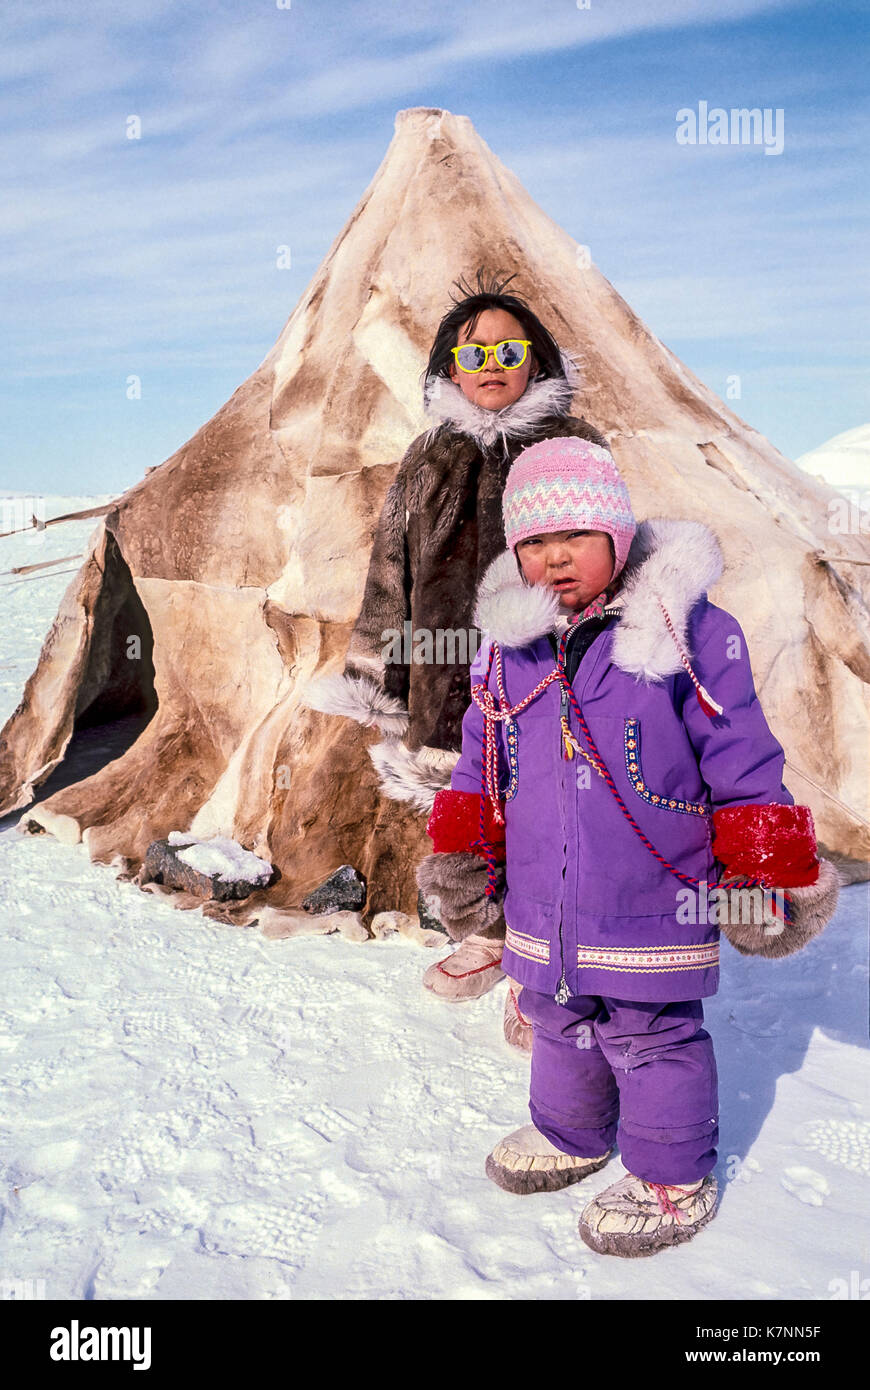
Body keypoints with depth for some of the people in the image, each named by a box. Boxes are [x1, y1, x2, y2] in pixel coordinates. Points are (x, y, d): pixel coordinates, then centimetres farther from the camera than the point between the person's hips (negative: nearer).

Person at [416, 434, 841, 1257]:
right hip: (544, 909, 5)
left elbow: (743, 759, -9)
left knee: (651, 1036, 9)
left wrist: (764, 871, -8)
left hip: (652, 908, -5)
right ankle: (570, 1136, 49)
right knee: (560, 1025, 23)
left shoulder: (687, 631, -13)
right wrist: (463, 851, 8)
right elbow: (479, 762, 12)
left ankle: (673, 1177, 33)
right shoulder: (507, 646, 1)